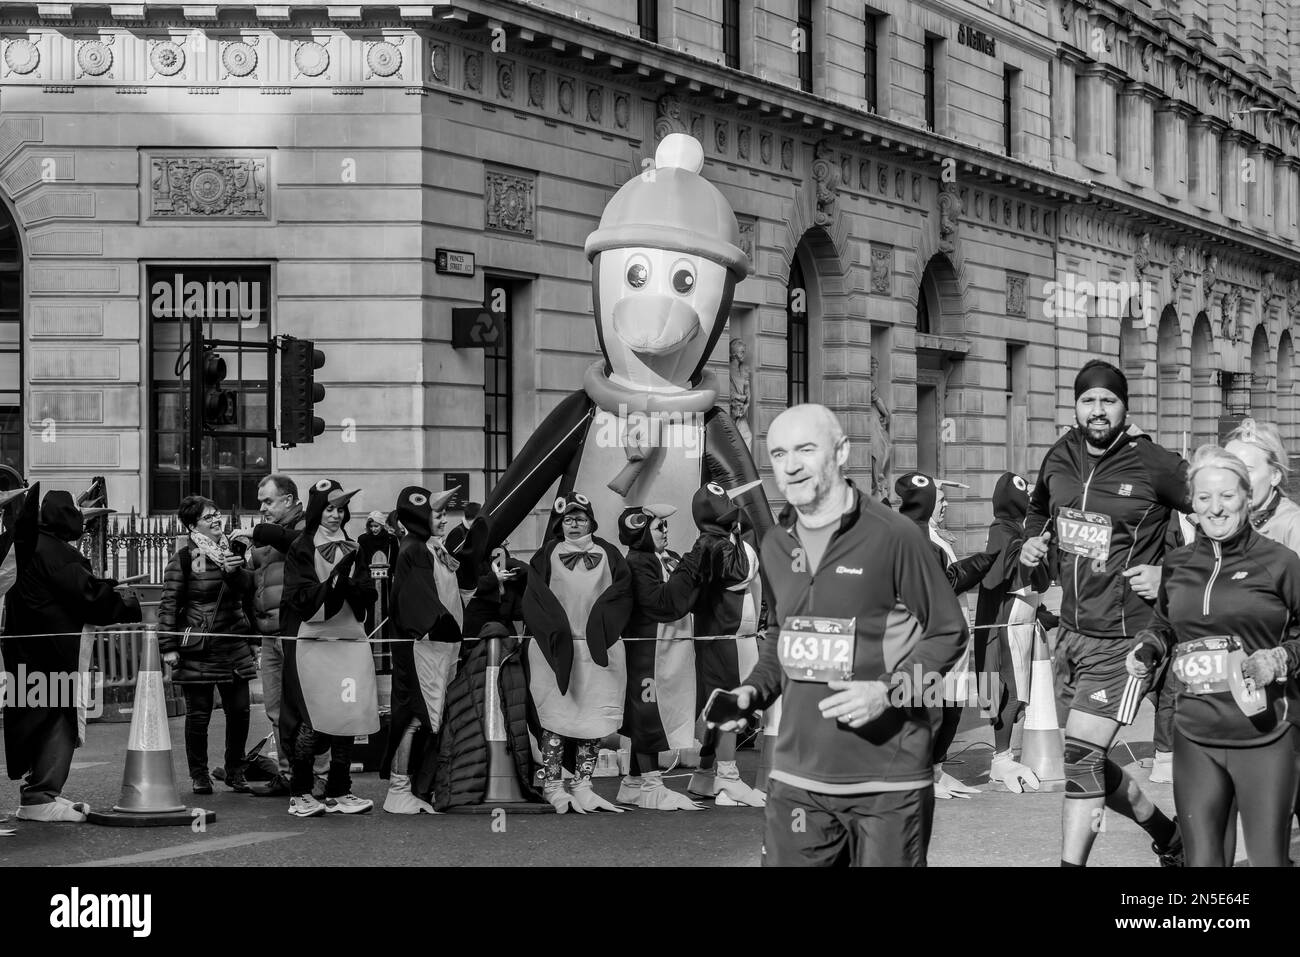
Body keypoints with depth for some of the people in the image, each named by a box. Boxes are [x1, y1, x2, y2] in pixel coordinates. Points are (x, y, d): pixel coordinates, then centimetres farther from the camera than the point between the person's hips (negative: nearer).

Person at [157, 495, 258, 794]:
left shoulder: (231, 551, 12)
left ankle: (235, 771, 18)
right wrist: (168, 646, -9)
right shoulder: (183, 558, -3)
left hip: (234, 645, 4)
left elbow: (248, 587, 1)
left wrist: (234, 572, -20)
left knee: (239, 710, 3)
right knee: (198, 713, 1)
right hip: (197, 648, -4)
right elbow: (168, 604, -4)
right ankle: (199, 775, 14)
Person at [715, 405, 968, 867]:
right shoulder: (776, 546, 11)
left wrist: (888, 691, -17)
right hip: (797, 774, 5)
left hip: (887, 780, -5)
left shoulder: (892, 535, -9)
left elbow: (948, 632, -4)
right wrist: (753, 691, 7)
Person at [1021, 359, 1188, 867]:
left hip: (1122, 638, -7)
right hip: (1072, 633, 7)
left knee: (1081, 754, -14)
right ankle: (1167, 834, 37)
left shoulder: (1155, 466, -12)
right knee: (1089, 761, 15)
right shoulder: (1060, 457, 6)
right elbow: (1038, 507, 28)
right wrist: (1031, 541, 8)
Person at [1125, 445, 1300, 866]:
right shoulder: (1177, 566, 9)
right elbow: (1163, 624, 26)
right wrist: (1146, 647, 6)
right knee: (1202, 861, 4)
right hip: (1196, 737, 4)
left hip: (1266, 736, -4)